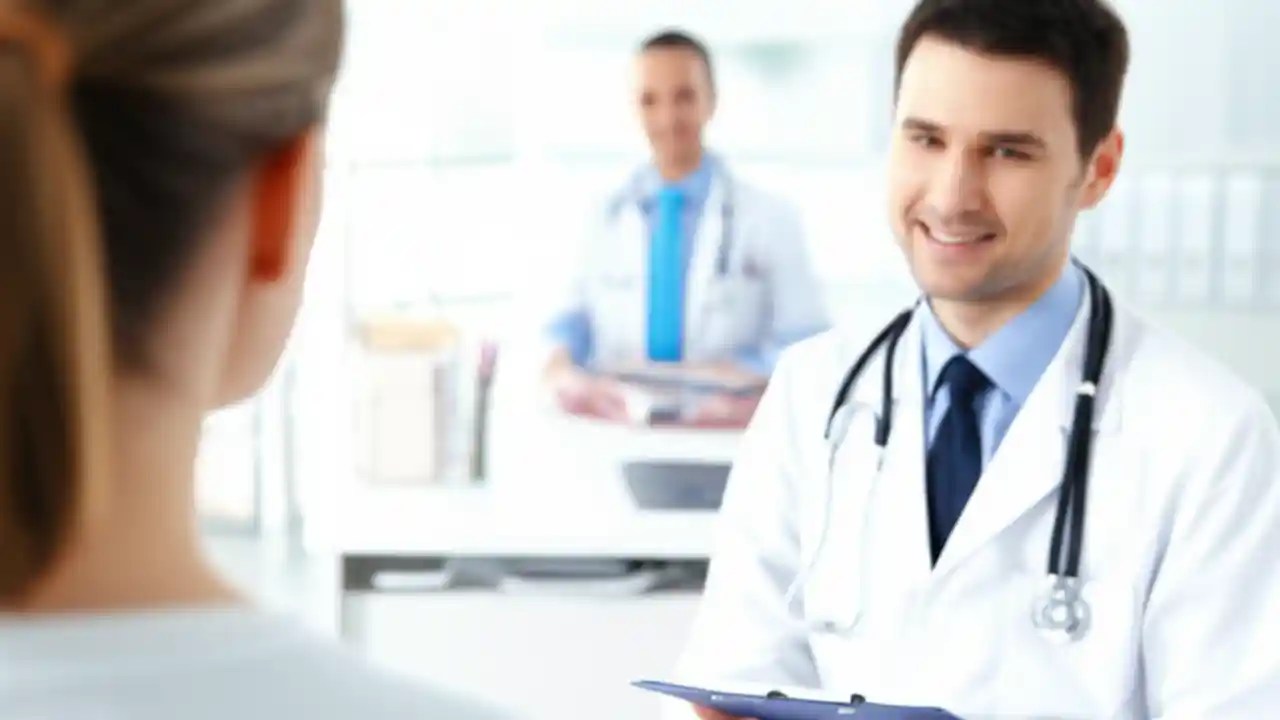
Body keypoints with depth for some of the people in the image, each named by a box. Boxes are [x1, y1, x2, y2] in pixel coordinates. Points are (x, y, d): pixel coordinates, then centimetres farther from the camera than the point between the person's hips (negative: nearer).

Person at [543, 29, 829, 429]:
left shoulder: (770, 218, 7)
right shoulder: (603, 217, 12)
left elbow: (809, 349, 3)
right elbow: (565, 330, 7)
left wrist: (750, 375, -17)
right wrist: (564, 375, -16)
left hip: (724, 431, -1)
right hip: (614, 428, 2)